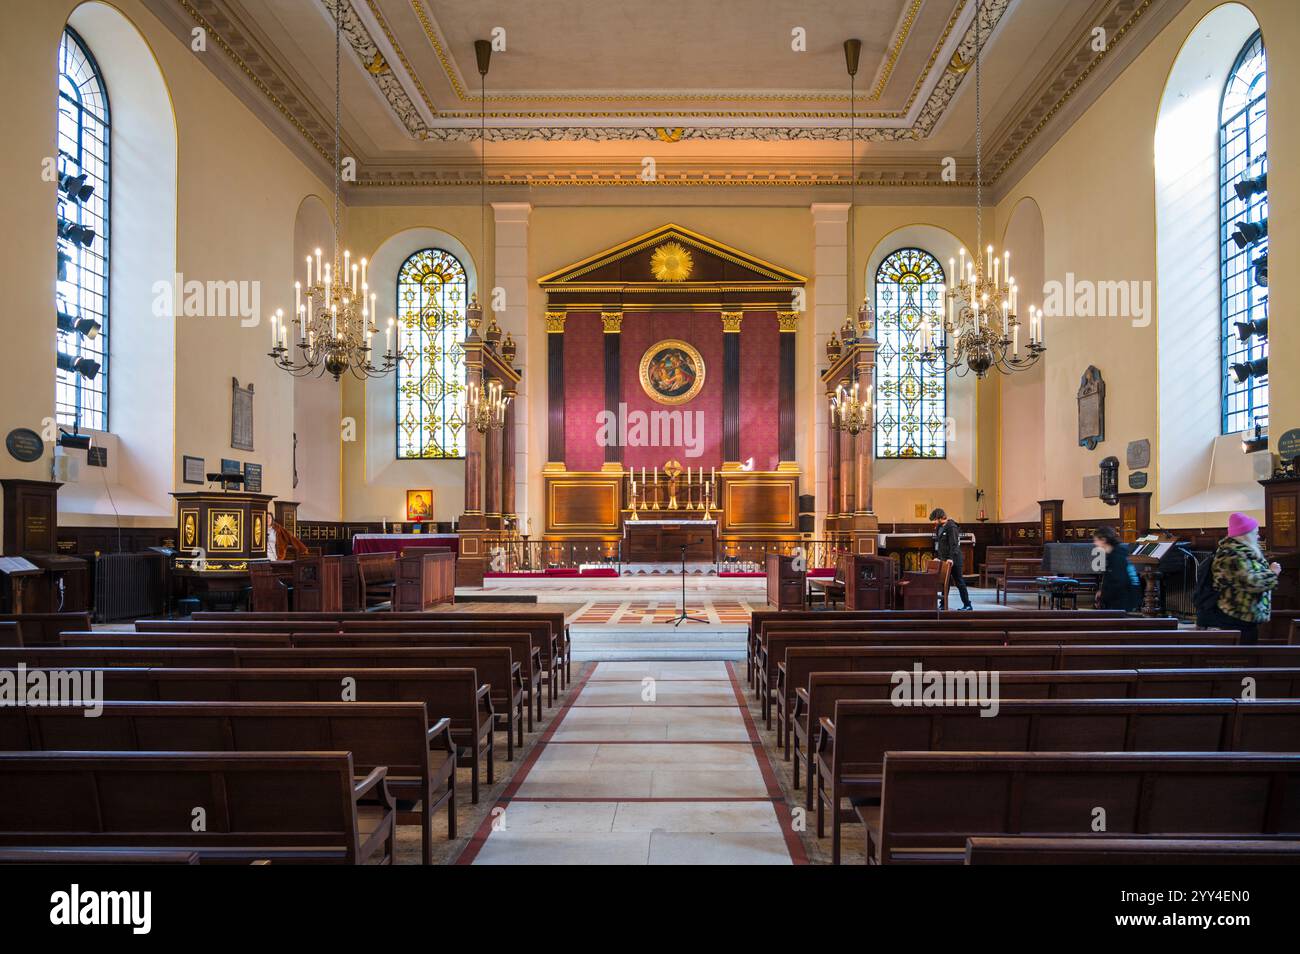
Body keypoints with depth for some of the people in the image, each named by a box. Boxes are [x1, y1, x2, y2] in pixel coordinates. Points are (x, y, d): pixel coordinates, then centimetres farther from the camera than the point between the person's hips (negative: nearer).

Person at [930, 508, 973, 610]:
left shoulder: (951, 527, -16)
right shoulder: (939, 527, 11)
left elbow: (954, 544, -22)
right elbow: (937, 543, 19)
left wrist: (951, 558, -28)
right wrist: (937, 556, 15)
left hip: (954, 559, -8)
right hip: (943, 559, 8)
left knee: (959, 582, -3)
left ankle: (967, 605, 4)